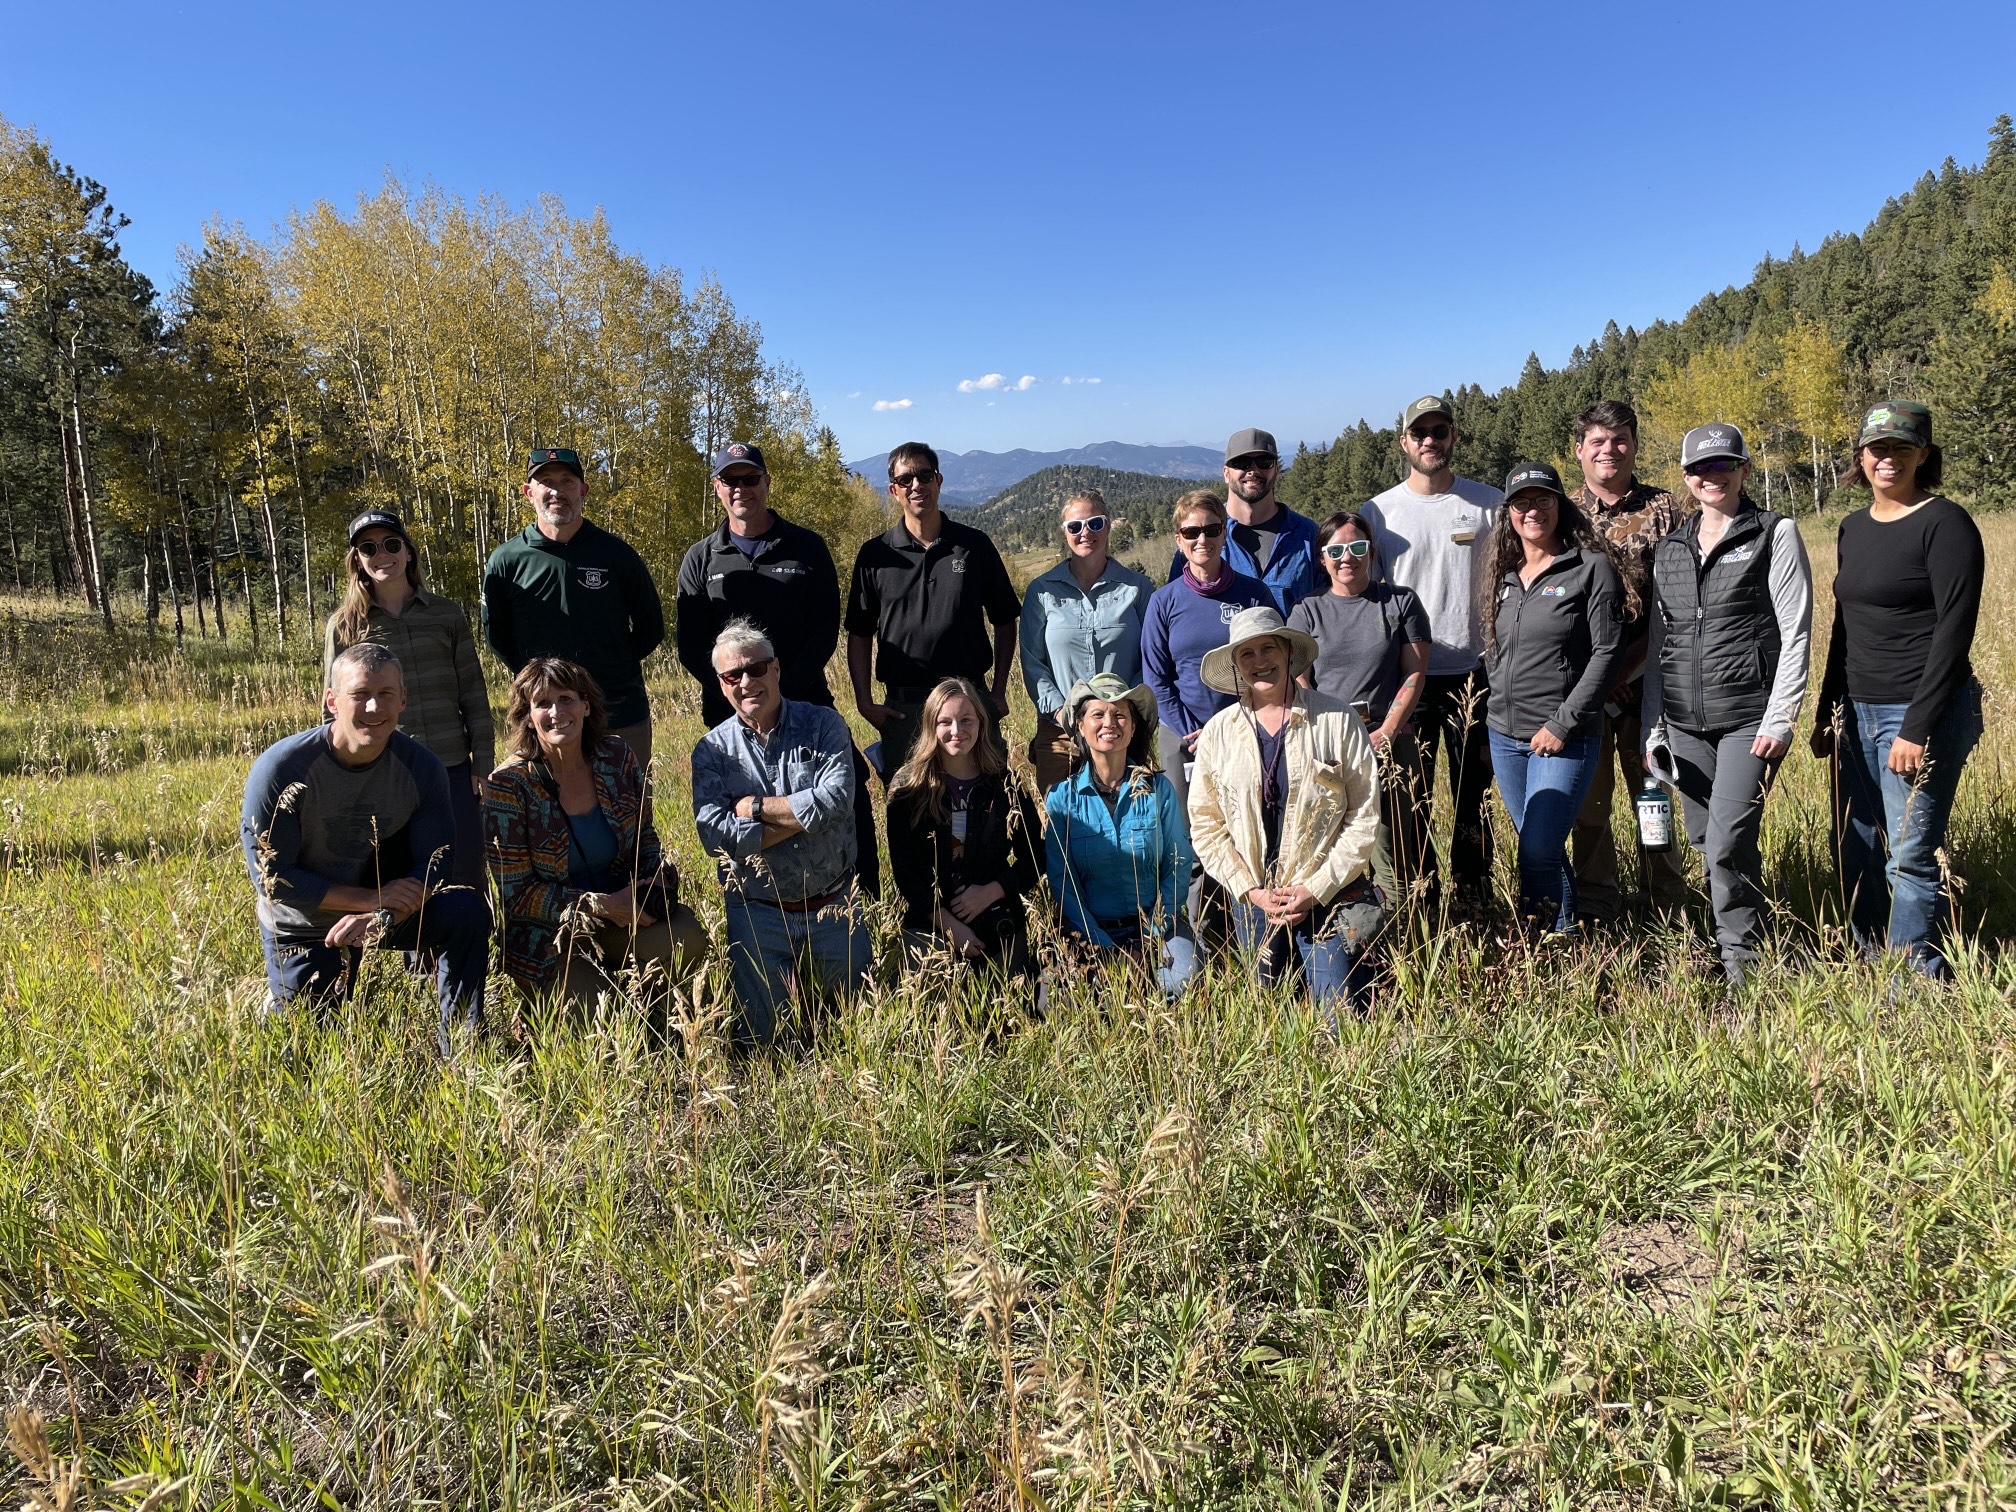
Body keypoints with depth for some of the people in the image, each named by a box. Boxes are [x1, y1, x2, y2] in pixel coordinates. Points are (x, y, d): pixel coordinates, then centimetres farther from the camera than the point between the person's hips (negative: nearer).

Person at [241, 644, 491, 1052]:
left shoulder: (421, 767, -17)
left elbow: (436, 862, -15)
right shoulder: (280, 768, -24)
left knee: (467, 912, -26)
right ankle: (280, 1000, 43)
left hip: (386, 910, 1)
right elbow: (272, 877, -22)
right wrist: (373, 898, -29)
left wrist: (382, 918, -34)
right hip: (302, 926, -1)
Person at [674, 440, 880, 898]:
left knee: (850, 795, -8)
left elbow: (826, 629, 1)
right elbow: (688, 644, 5)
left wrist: (785, 687, -12)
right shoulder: (700, 559, 10)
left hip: (807, 701, -1)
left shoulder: (807, 547, 7)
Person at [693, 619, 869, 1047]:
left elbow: (835, 802, -21)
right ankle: (787, 979, 37)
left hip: (832, 905, 0)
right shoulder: (713, 750, -3)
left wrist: (755, 806, -16)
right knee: (757, 1037, 6)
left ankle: (805, 983, 42)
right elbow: (715, 835, -18)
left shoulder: (824, 726, -5)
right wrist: (804, 814, -19)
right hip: (758, 912, 0)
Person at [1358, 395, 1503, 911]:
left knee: (1473, 795, 8)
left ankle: (1475, 904, 20)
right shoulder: (1377, 512, 3)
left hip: (1472, 671, 0)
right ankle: (1419, 905, 15)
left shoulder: (1488, 503, 4)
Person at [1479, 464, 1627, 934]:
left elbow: (1606, 652, -11)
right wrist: (1495, 709, 10)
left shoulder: (1592, 568, -6)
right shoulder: (1503, 576, 12)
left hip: (1566, 739, -6)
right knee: (1538, 850, 12)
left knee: (1538, 851, -11)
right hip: (1505, 737, 6)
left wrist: (1562, 723, -14)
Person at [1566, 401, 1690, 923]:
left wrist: (1632, 661, -14)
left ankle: (1666, 910, 18)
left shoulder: (1661, 509, 3)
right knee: (1587, 797, 7)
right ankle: (1595, 910, 20)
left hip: (1646, 679, -1)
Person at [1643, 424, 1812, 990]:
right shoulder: (1669, 549, 14)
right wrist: (1651, 727, 10)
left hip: (1749, 719, -5)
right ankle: (1721, 947, 22)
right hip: (1684, 722, 5)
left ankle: (1741, 964, -1)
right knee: (1705, 843, 9)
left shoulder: (1776, 535, 1)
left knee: (1727, 843, -13)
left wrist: (1779, 720, -12)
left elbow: (1796, 633, -4)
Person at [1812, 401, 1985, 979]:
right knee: (1852, 849, 11)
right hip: (1857, 712, 7)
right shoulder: (1853, 528, 12)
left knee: (1911, 858, -4)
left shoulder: (1945, 524, -10)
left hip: (1922, 713, -7)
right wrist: (1827, 712, 17)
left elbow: (1954, 632, -15)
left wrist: (1917, 727, -19)